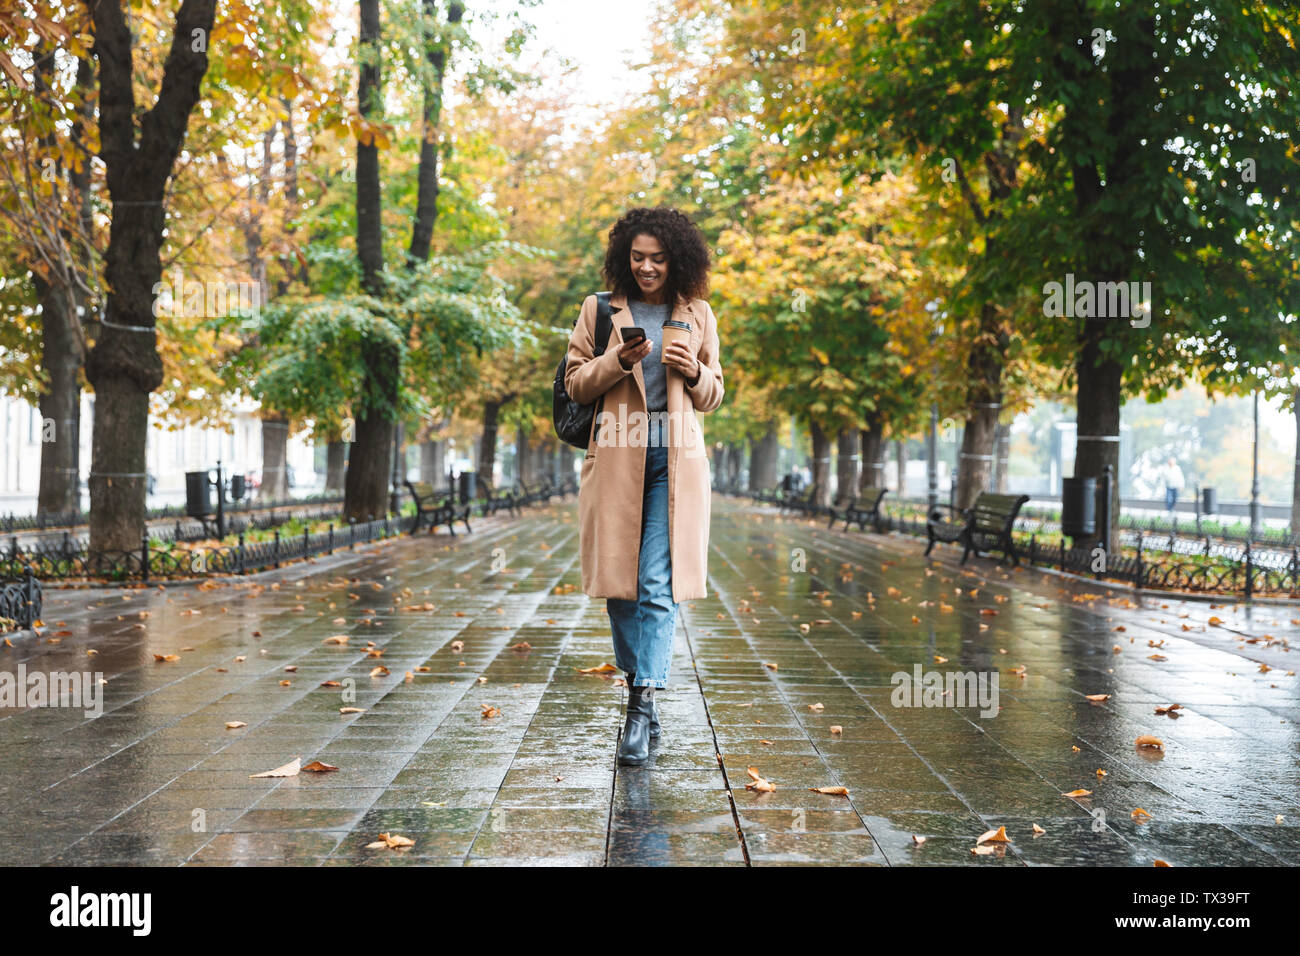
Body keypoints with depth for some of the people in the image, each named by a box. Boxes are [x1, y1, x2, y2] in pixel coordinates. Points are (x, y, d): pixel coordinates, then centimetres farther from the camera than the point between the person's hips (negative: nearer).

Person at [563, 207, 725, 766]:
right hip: (616, 455, 1)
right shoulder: (600, 310, 9)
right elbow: (575, 383, 7)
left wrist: (694, 372, -5)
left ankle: (642, 707, -11)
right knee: (619, 581, 3)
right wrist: (618, 360, -10)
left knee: (658, 585, -9)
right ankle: (638, 681, 23)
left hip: (675, 458, 0)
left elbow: (713, 396, 17)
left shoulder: (697, 316, 12)